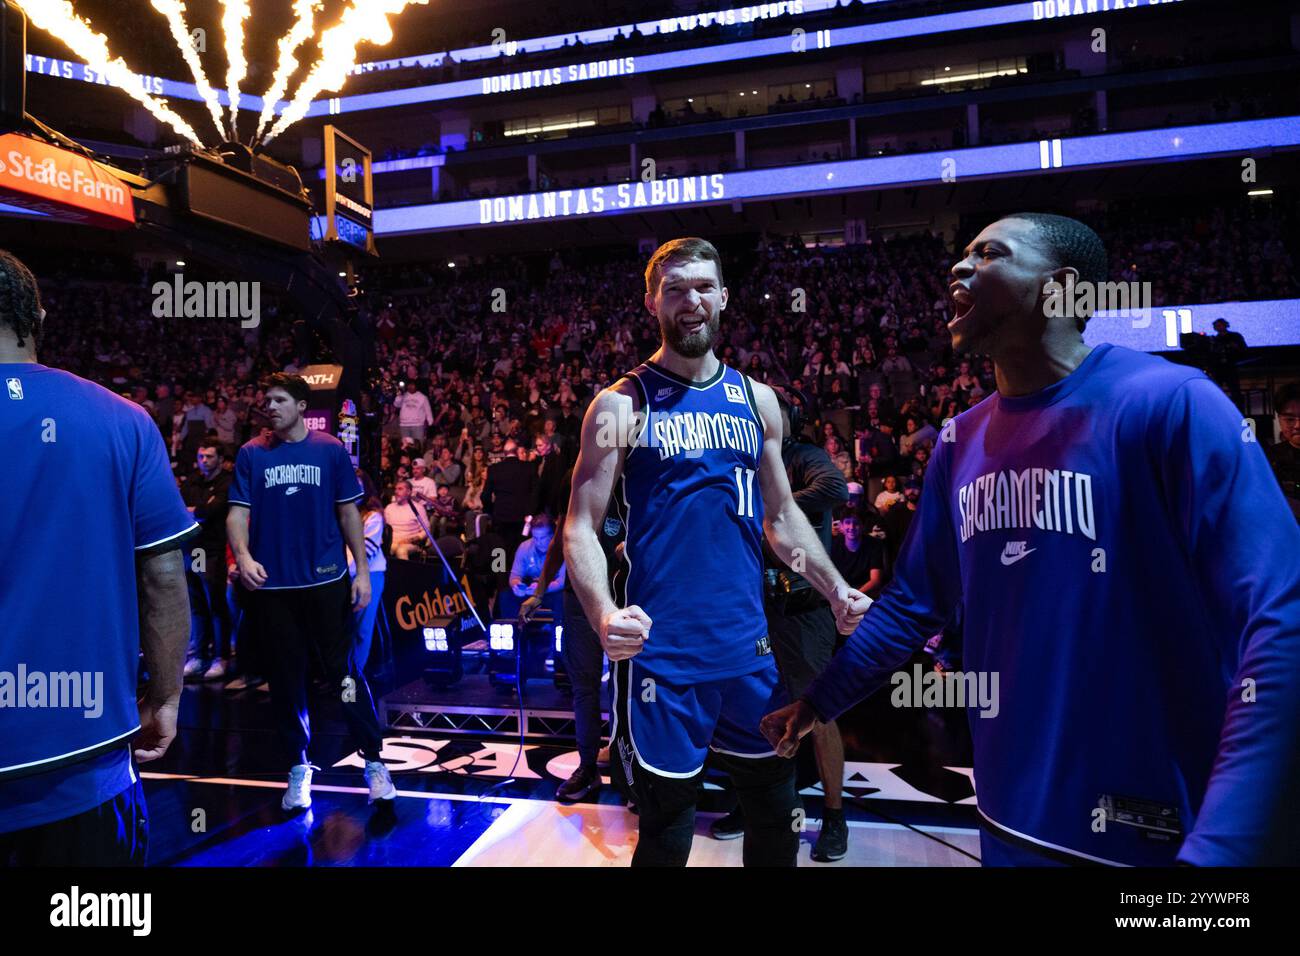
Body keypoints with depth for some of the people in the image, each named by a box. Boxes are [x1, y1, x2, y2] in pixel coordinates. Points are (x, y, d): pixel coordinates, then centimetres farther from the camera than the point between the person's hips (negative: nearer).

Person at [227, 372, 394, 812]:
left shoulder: (330, 450, 1)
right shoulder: (251, 454, 4)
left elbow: (349, 512, 4)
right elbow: (238, 512, -1)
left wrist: (362, 570, -1)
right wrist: (243, 556, -20)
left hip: (326, 580, -1)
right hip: (273, 583, 2)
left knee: (344, 671, 3)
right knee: (286, 676, 11)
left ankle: (374, 762, 15)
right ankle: (298, 768, 25)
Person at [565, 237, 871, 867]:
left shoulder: (757, 400, 8)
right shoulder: (622, 405, -6)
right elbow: (581, 527, -9)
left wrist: (835, 588, 5)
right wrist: (604, 615, -27)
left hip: (749, 648, 5)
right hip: (661, 656, -4)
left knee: (775, 813, 18)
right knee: (667, 829, 9)